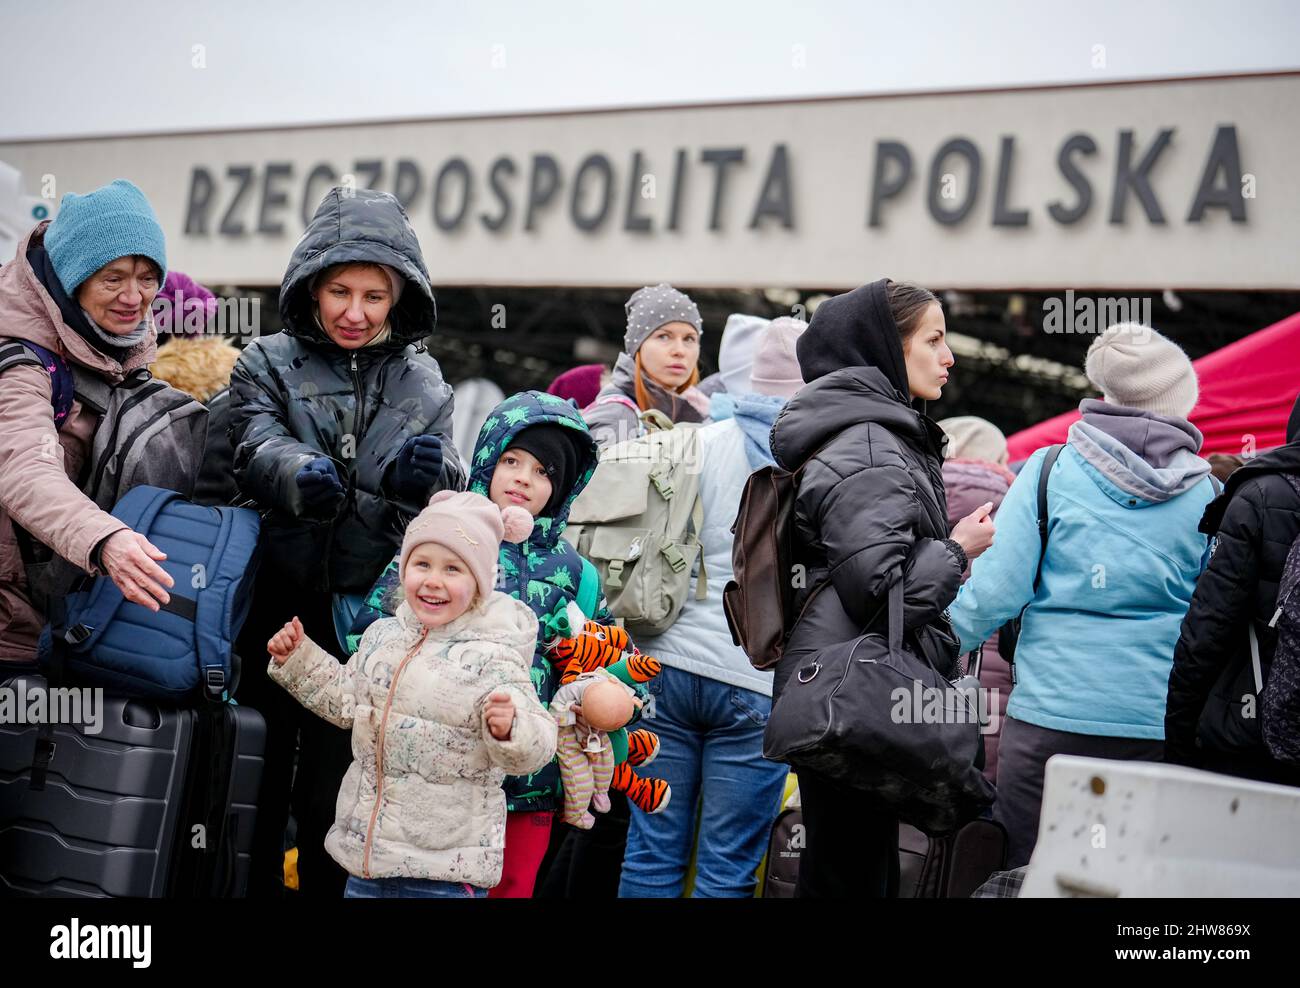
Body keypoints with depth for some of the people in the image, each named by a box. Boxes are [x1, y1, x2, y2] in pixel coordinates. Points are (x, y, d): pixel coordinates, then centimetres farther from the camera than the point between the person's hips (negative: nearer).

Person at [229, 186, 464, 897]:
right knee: (255, 787, 6)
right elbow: (255, 450, -14)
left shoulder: (421, 381, 10)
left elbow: (451, 485, -1)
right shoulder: (268, 363, 3)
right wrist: (299, 475, -38)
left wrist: (427, 474, -26)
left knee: (334, 799, 9)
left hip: (368, 618, 1)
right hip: (273, 607, -1)